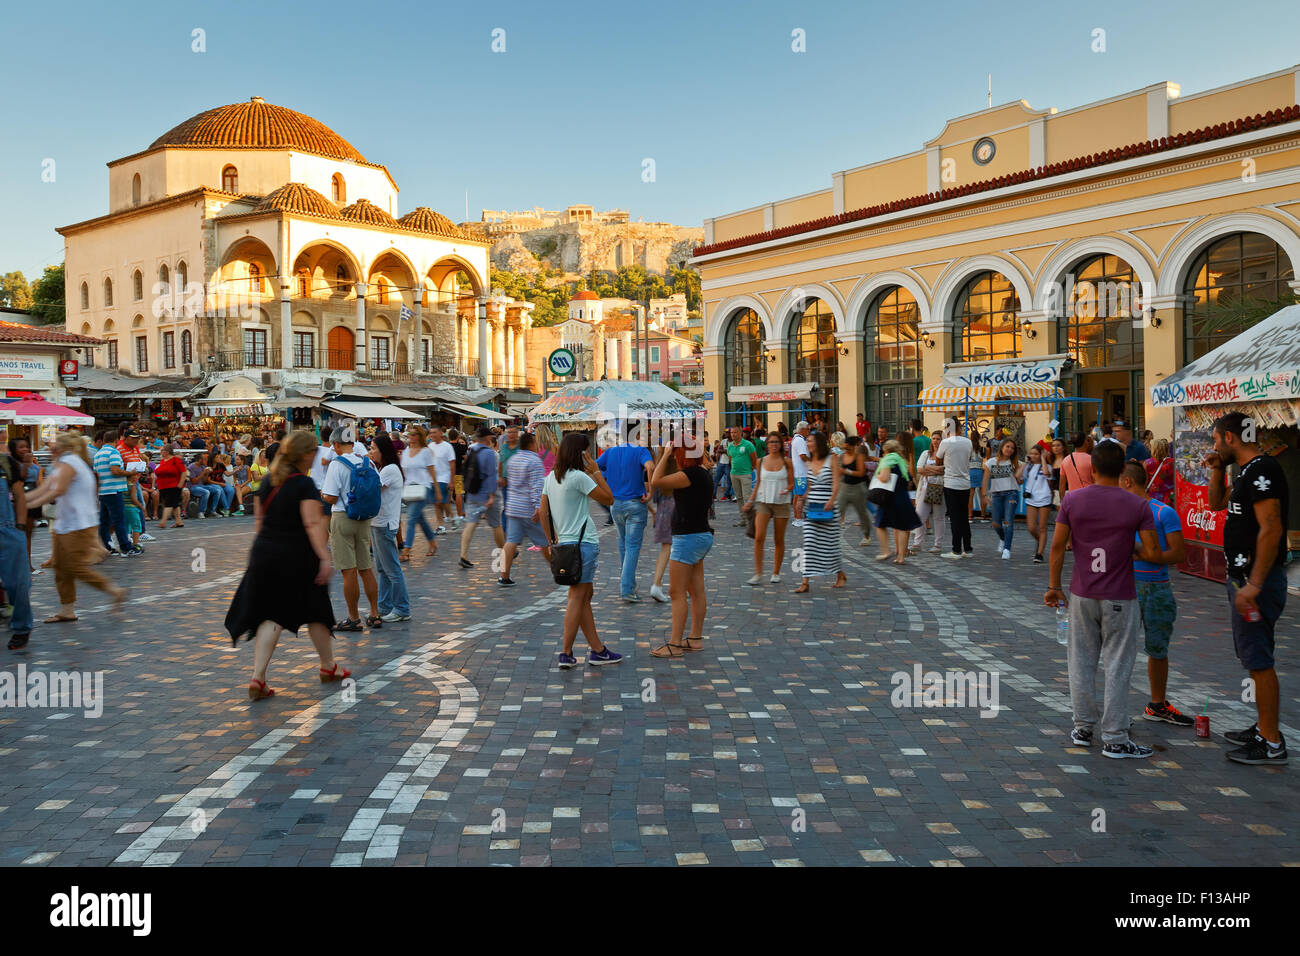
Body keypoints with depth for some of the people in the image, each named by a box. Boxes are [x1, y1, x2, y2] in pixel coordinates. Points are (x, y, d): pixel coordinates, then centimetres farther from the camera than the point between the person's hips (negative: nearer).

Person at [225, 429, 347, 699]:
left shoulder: (269, 480, 8)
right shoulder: (304, 484, -14)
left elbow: (260, 516, 16)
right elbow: (313, 524, -21)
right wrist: (324, 557, -24)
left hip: (264, 553, 6)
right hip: (297, 558, -6)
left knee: (270, 616, 5)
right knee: (314, 611, 12)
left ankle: (258, 677, -6)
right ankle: (328, 666, 28)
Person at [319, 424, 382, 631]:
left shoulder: (337, 464, -12)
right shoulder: (367, 462, 5)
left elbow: (331, 498, -14)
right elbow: (375, 493, 10)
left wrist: (321, 494, 7)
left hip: (343, 518, -6)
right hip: (364, 520, 6)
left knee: (349, 571, 0)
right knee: (366, 569, 13)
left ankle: (354, 619, 6)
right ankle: (374, 615, 16)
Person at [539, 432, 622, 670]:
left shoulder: (551, 477, 10)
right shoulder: (579, 476, -14)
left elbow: (543, 513, 12)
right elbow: (608, 499, -10)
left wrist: (553, 540, 18)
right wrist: (597, 472, -5)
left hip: (564, 542, 9)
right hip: (583, 543, -9)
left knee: (585, 595, 13)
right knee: (577, 597, -3)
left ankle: (597, 649, 19)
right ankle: (566, 654, -2)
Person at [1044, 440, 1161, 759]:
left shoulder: (1072, 500, -5)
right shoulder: (1137, 506, -8)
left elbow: (1058, 546, -3)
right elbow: (1153, 553, -9)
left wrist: (1054, 586, 6)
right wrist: (1131, 551, 13)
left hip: (1082, 595, 2)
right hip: (1120, 600, -2)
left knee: (1082, 662, 12)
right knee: (1117, 667, 4)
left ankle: (1083, 728, 21)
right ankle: (1114, 739, 7)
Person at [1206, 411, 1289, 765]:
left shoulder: (1262, 470, -18)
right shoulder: (1246, 471, 14)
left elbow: (1271, 530, -25)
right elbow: (1216, 504, 29)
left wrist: (1253, 585, -27)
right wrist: (1217, 470, 12)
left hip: (1258, 581, -11)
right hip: (1243, 577, 11)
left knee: (1258, 660, -6)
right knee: (1254, 658, 17)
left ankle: (1271, 744, 0)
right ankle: (1263, 729, 26)